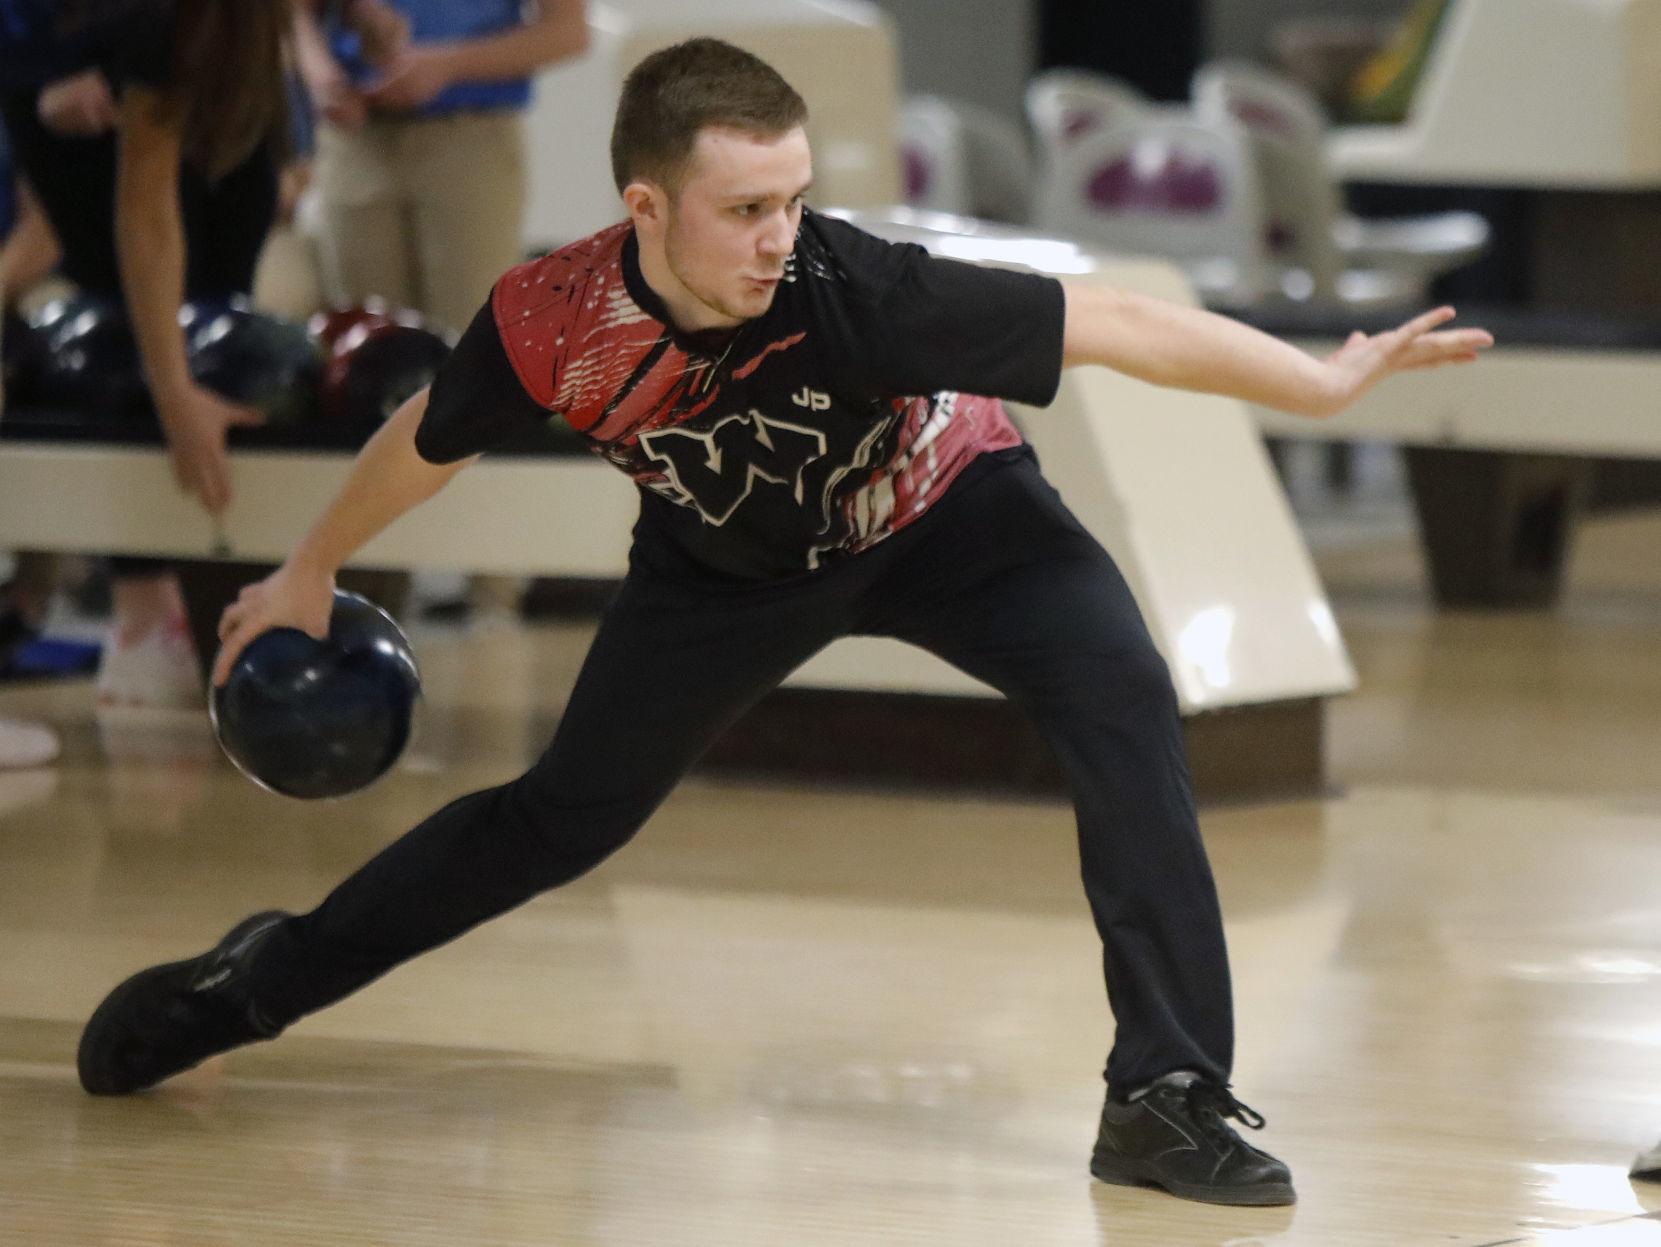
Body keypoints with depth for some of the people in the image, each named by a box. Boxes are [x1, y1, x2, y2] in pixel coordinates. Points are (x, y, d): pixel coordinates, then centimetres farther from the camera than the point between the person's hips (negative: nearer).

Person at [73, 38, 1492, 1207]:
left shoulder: (847, 293, -41)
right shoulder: (551, 322, -32)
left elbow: (1112, 323, -41)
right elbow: (424, 445, -9)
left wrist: (1325, 378, -46)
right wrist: (307, 575, 7)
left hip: (939, 510, -2)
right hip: (733, 557, 2)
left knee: (1128, 709, -27)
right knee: (566, 815, 11)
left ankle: (1169, 1096, -21)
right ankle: (257, 981, 34)